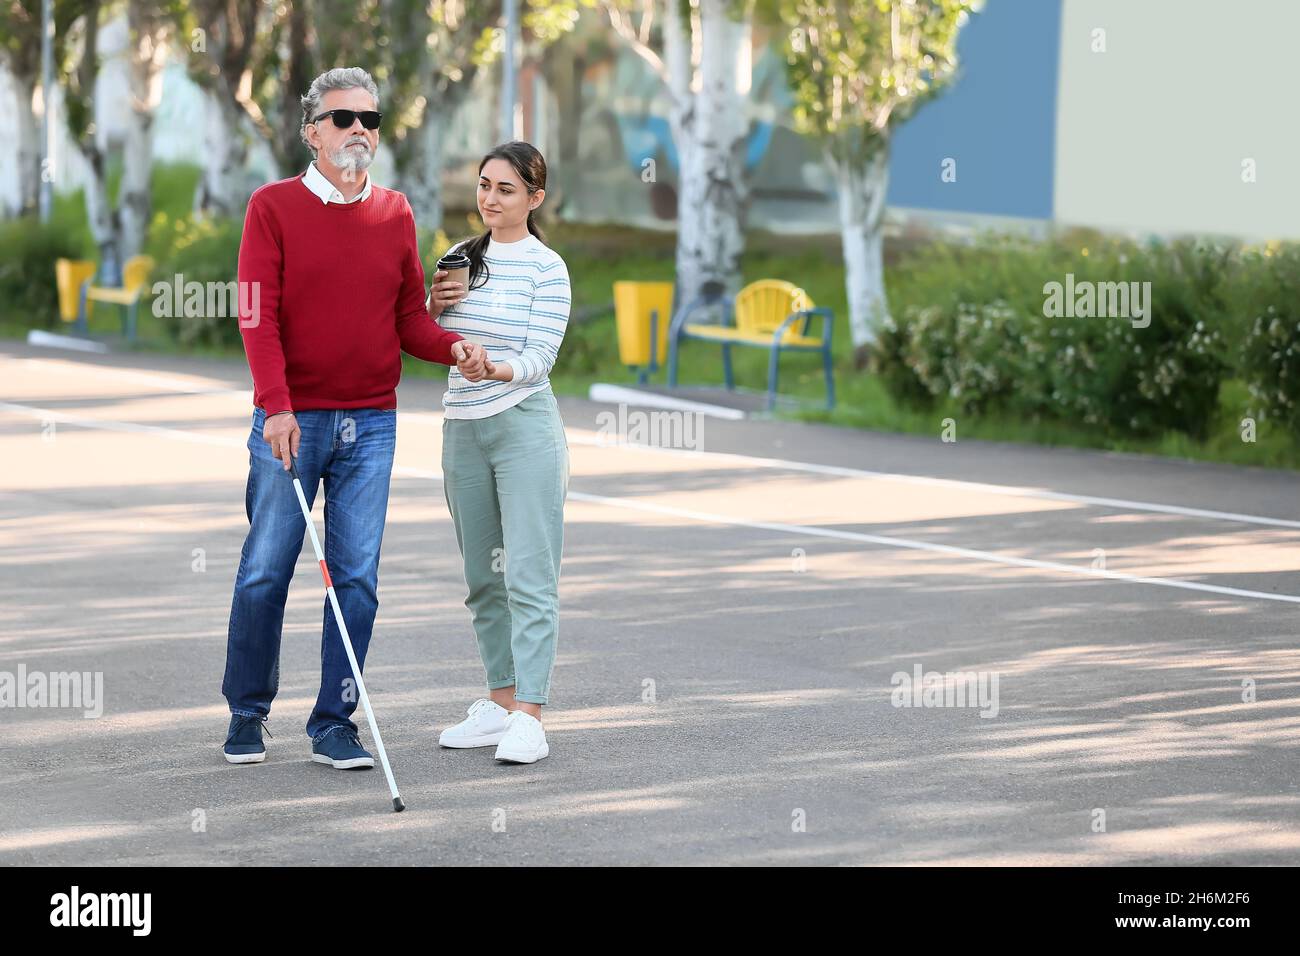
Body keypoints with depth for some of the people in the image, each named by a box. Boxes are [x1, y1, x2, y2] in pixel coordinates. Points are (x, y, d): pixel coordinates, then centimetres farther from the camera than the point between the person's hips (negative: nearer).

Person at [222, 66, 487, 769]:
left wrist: (452, 346, -9)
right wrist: (278, 406, -18)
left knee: (357, 578, 0)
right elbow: (258, 314, -8)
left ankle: (333, 725, 7)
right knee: (265, 571, 0)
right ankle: (247, 715, 16)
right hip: (290, 420, -3)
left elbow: (409, 317, 13)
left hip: (371, 422, 3)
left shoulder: (394, 214, 11)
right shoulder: (274, 206, 0)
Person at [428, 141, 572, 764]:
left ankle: (529, 718, -13)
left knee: (529, 575, -10)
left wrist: (494, 369, -30)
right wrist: (435, 307, -2)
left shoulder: (546, 268, -5)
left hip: (525, 426, -6)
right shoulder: (462, 257, 11)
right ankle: (500, 701, 18)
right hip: (463, 429, 6)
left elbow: (540, 358, -11)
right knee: (483, 577, 10)